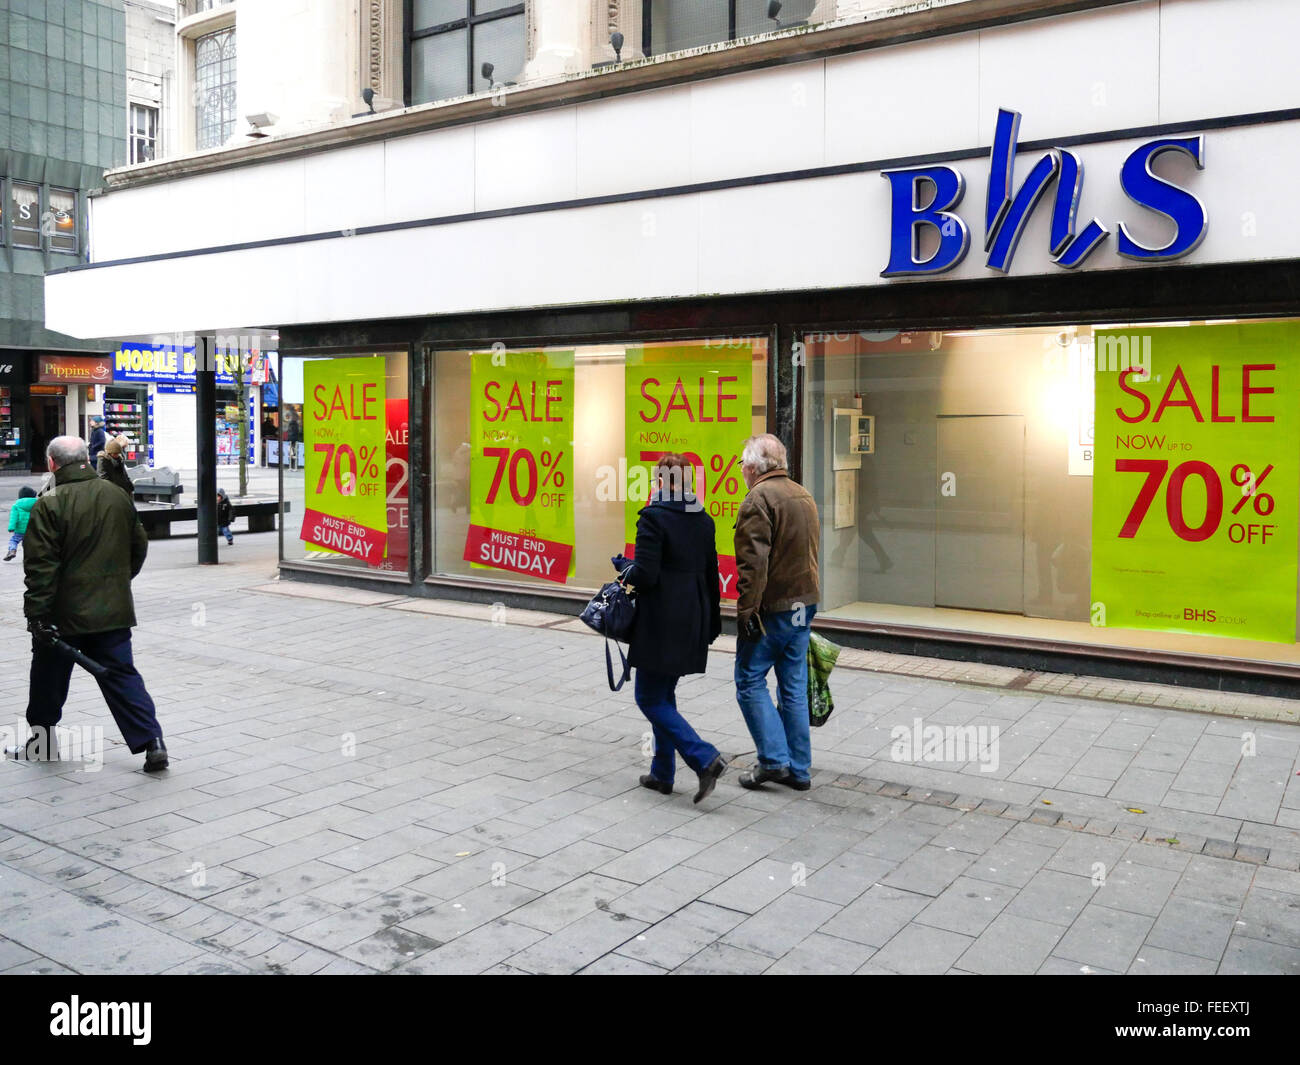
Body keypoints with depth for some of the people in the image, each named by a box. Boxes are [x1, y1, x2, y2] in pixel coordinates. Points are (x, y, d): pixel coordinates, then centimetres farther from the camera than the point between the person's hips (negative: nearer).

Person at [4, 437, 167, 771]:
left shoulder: (49, 504, -14)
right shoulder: (118, 496, 3)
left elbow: (40, 565, -15)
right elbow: (139, 546, 13)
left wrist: (36, 614, -12)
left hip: (65, 615, -4)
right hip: (114, 611, 4)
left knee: (49, 680, 15)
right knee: (121, 675, 6)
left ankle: (41, 743, 31)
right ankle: (151, 741, -5)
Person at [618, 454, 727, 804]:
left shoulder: (653, 517, -14)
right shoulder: (703, 519, 8)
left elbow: (645, 575, -20)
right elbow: (711, 575, 13)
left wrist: (624, 566, 2)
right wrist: (712, 622, 22)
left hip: (661, 623, -8)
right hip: (693, 619, 8)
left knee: (651, 699, 1)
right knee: (664, 694, 18)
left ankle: (705, 758, -11)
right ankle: (662, 773, 23)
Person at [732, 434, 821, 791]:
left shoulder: (760, 498, -13)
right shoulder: (804, 496, 15)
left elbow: (753, 562, -21)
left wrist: (747, 611, -20)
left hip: (772, 607, -8)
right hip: (804, 602, 8)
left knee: (750, 681, 2)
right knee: (794, 686, 12)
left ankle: (774, 759, -3)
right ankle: (799, 769, 16)